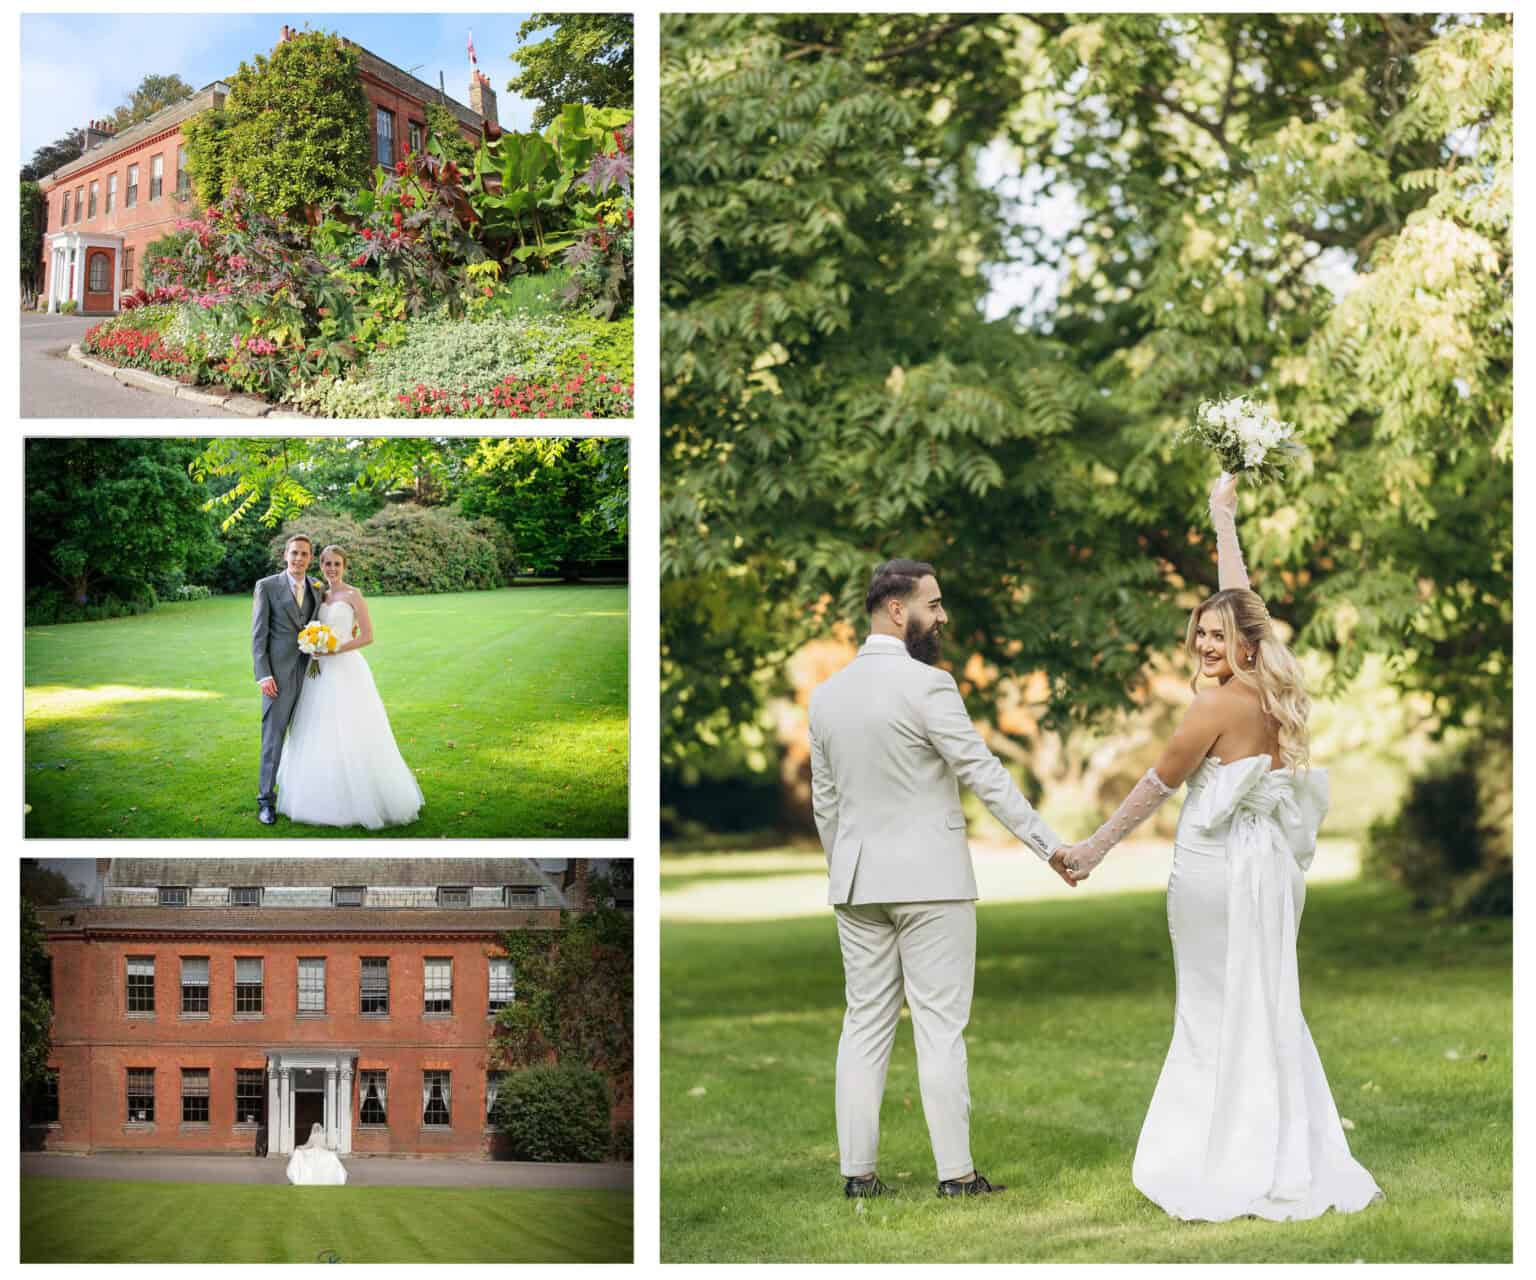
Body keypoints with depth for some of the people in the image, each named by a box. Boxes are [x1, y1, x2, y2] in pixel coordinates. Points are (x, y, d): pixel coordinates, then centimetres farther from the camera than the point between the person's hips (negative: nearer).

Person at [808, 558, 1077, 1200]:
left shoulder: (827, 695, 7)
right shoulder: (927, 685, -13)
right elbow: (984, 773, -14)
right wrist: (1048, 845, -9)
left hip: (857, 882, 6)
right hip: (930, 878, -6)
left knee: (865, 1023, 8)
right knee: (940, 1026, -2)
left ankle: (857, 1171, 7)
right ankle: (955, 1172, 0)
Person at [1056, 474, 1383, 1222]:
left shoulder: (1219, 705, -13)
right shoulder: (1268, 692, 6)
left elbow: (1159, 783, -7)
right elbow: (1238, 601, 20)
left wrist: (1096, 847, 2)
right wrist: (1224, 518, 33)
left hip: (1218, 871, -8)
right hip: (1266, 869, 8)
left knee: (1220, 1016, -2)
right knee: (1264, 1011, 10)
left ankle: (1236, 1171, 0)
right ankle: (1290, 1161, 11)